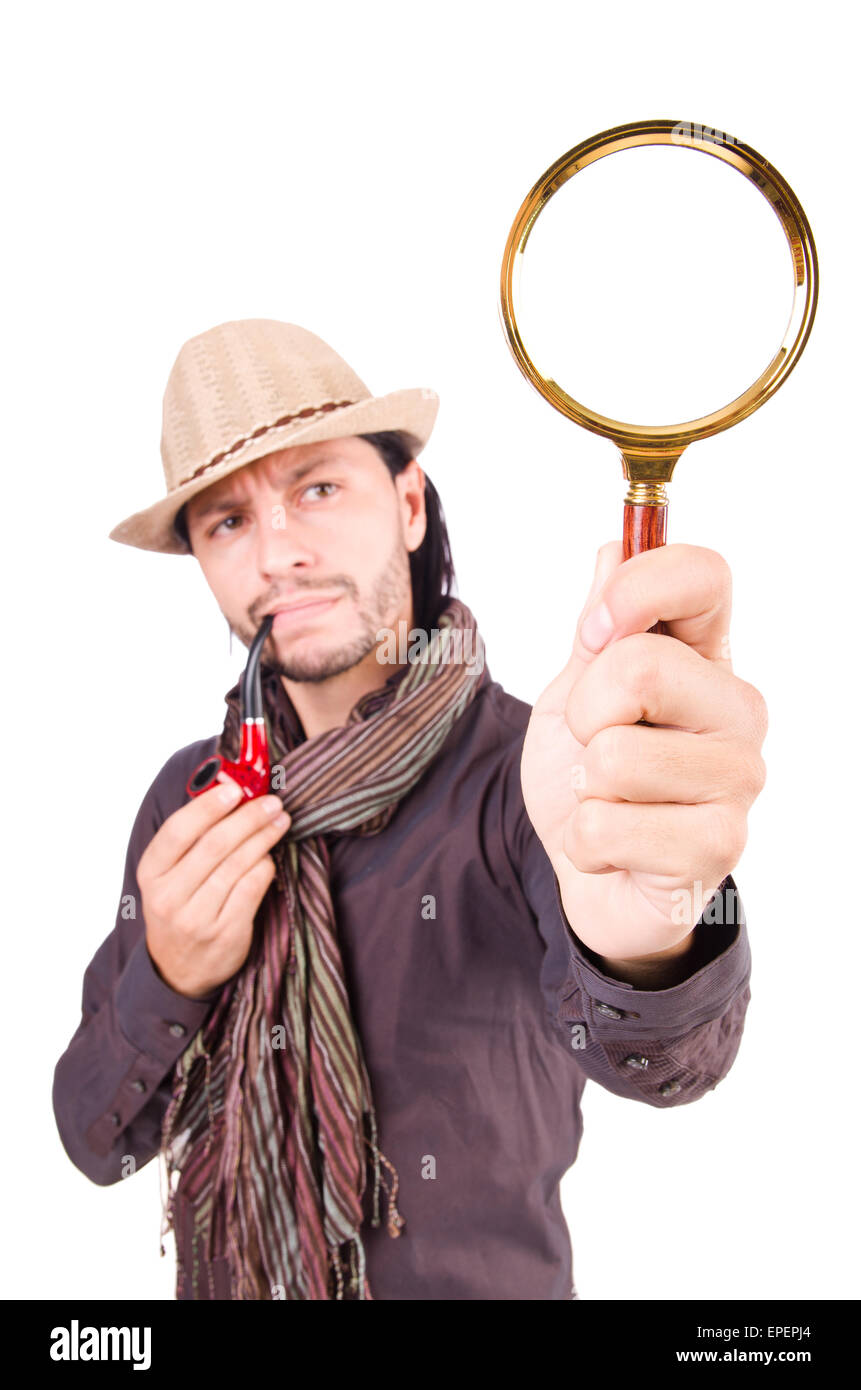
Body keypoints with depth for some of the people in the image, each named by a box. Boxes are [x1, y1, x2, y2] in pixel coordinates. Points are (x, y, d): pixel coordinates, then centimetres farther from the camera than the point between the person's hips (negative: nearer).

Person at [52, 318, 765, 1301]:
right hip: (222, 1279, 3)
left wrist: (639, 932, -61)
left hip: (488, 1278, -3)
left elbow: (658, 1059, -40)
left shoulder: (528, 771, -22)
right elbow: (96, 1143, -5)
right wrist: (169, 980, -23)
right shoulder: (190, 795, -8)